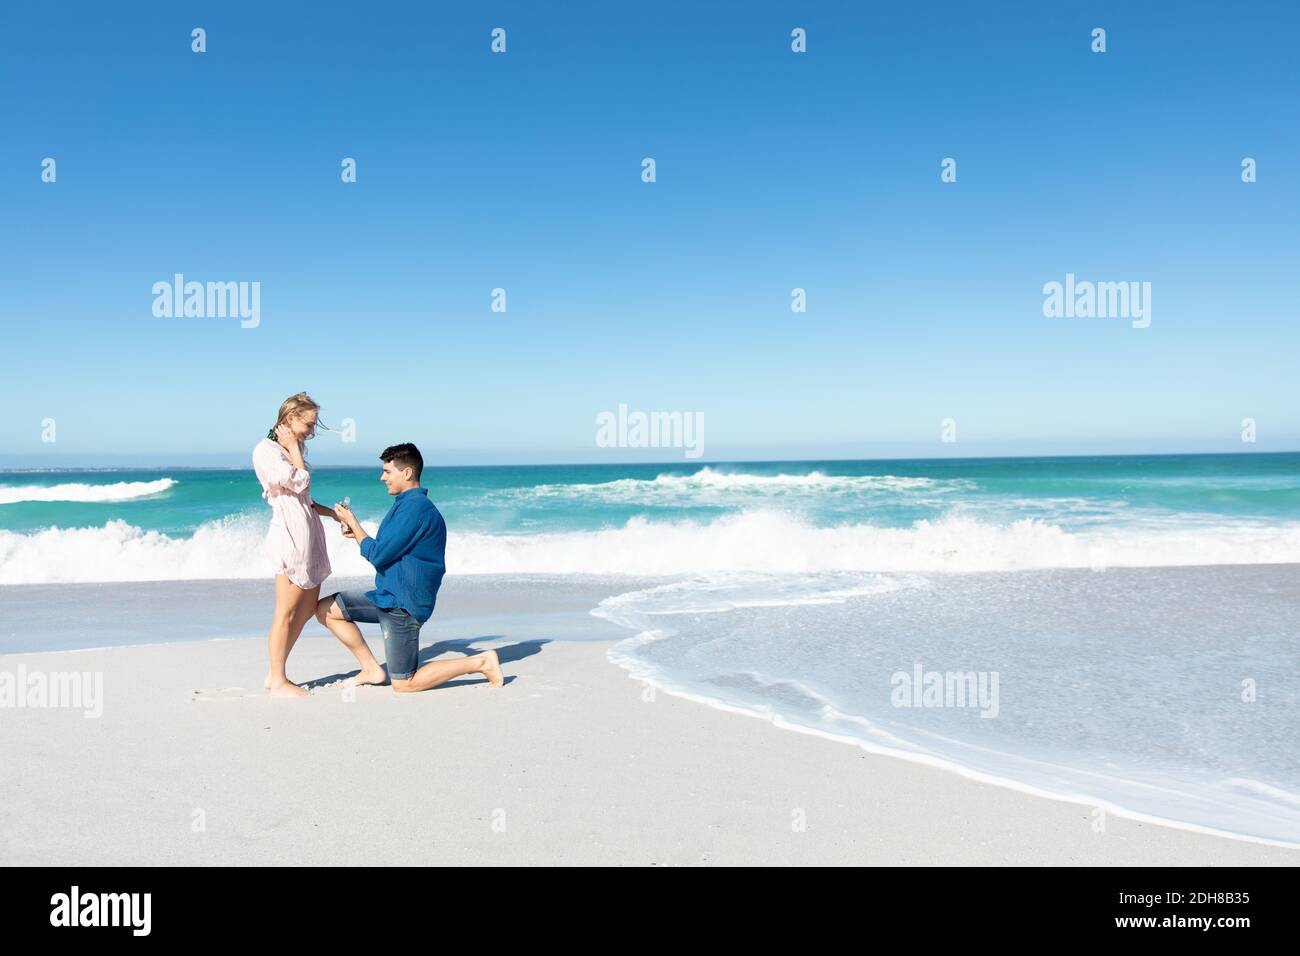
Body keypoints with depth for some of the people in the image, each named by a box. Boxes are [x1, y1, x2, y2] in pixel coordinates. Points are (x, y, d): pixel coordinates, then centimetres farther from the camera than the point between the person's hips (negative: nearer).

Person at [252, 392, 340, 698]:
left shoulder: (287, 451, 20)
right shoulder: (266, 450, -8)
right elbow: (299, 483, -16)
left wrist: (335, 514, 14)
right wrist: (294, 449, -5)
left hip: (308, 533, 10)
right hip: (290, 534, -10)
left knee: (308, 607, 12)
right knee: (286, 612, -3)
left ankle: (275, 674, 20)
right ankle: (278, 682, 7)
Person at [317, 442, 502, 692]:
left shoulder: (415, 506, -20)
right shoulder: (406, 503, 13)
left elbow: (377, 556, -19)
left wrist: (353, 522, -6)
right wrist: (356, 533, 9)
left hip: (402, 605, -10)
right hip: (386, 597, 10)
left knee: (403, 684, -5)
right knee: (325, 609, 11)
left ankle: (481, 662, -1)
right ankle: (372, 669, 12)